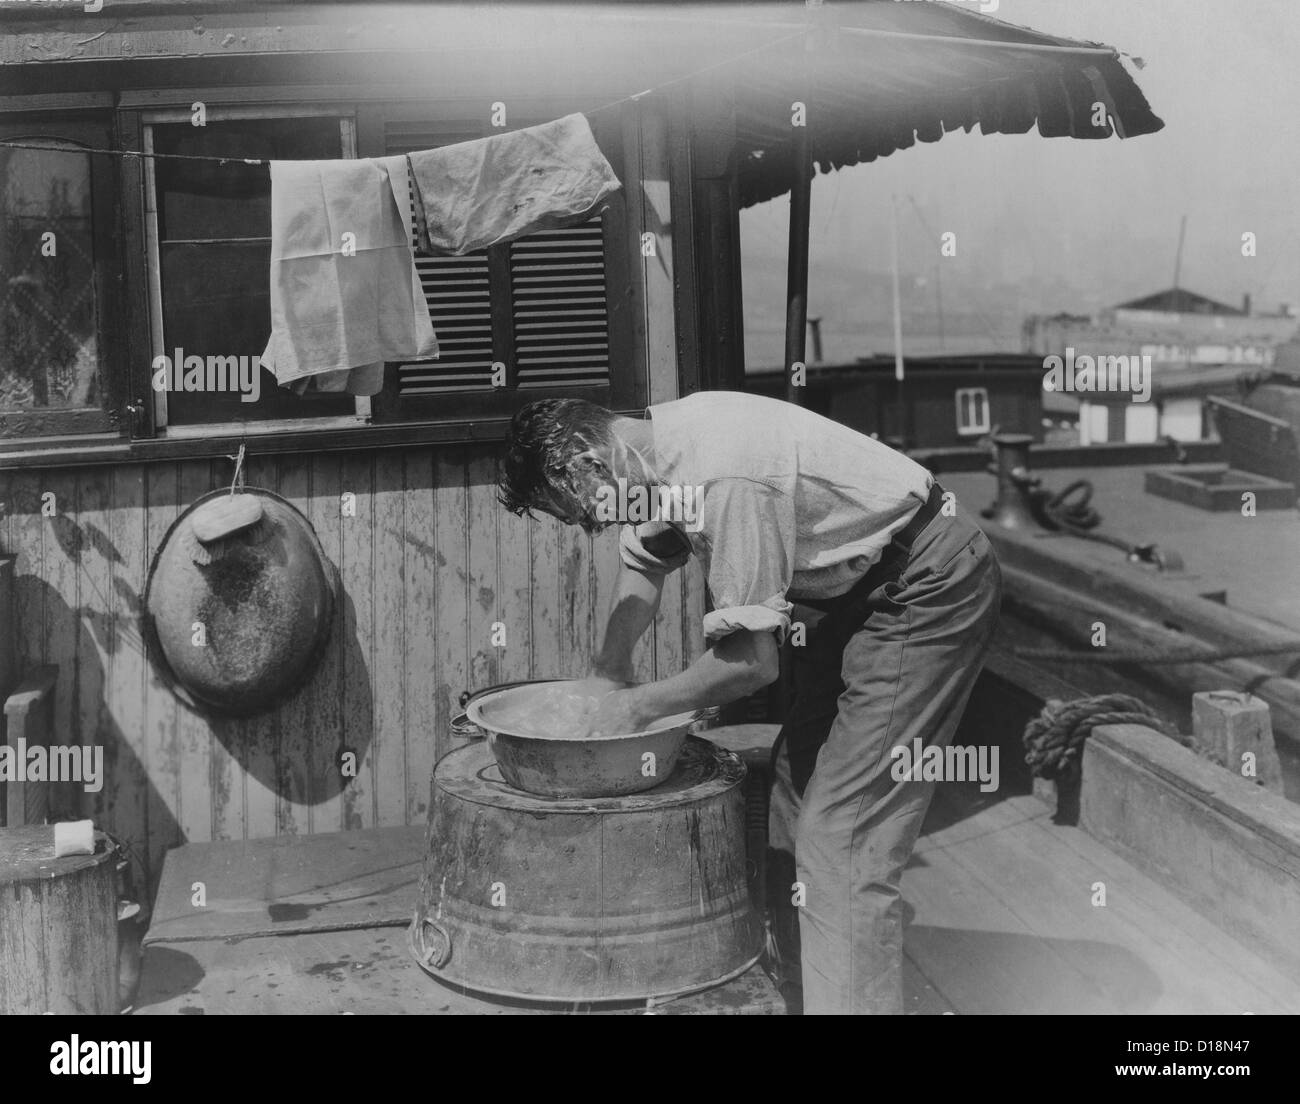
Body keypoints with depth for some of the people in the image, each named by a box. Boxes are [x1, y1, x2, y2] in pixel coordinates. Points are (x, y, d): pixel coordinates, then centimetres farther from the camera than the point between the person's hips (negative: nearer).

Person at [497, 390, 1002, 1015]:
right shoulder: (656, 443, -1)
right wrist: (607, 675, 9)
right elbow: (644, 563, 18)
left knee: (840, 841, -12)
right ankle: (789, 981, 28)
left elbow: (751, 662, -26)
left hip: (928, 589, -10)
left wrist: (639, 707, -12)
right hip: (857, 589, 10)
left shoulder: (721, 479, -31)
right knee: (795, 783, 14)